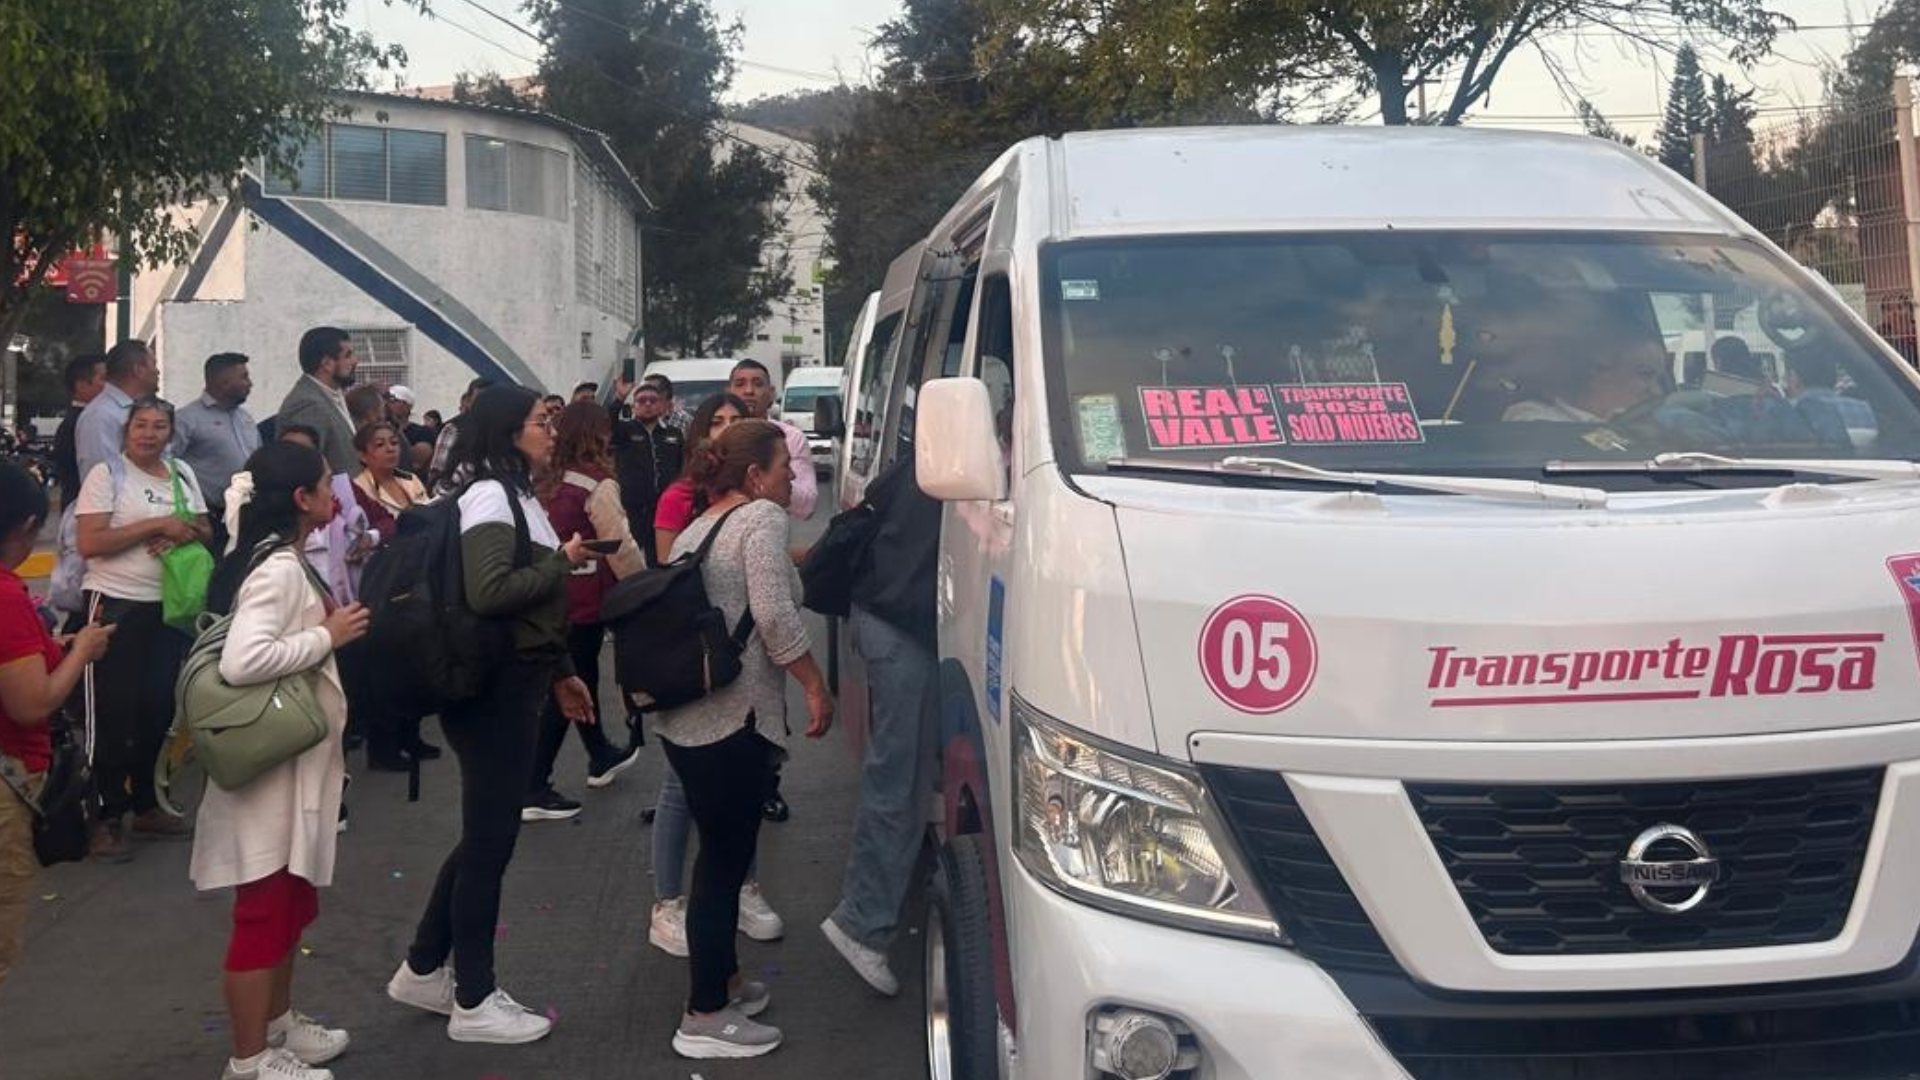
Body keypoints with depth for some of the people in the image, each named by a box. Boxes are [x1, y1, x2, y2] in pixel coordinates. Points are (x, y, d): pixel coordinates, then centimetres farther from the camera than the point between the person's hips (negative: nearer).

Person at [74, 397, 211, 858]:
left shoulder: (182, 474, 10)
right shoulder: (107, 475, -6)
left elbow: (205, 530, 13)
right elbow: (89, 544, -15)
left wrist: (184, 535, -9)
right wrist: (157, 525, -18)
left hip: (170, 606, 5)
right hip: (116, 605, -5)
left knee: (158, 708, 11)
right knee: (115, 711, -1)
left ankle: (144, 804, 25)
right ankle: (106, 817, 8)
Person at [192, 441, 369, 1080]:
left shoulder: (282, 561, 10)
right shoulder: (278, 568, -21)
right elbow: (242, 661, -33)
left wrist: (325, 626, 8)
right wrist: (328, 636, -22)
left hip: (295, 762, 11)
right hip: (272, 765, -11)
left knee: (292, 904, 21)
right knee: (264, 913, -1)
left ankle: (278, 1023, 35)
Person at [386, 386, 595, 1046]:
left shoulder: (516, 494, 15)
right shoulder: (489, 495, -15)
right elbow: (489, 593, -28)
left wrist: (559, 672, 18)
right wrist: (563, 562, -16)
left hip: (516, 683, 10)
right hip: (493, 688, -10)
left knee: (487, 832, 17)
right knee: (490, 837, -1)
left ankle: (423, 971, 29)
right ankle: (473, 1003, 10)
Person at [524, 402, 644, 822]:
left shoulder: (545, 480, 4)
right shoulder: (597, 484, -16)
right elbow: (621, 548, -14)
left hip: (550, 593, 7)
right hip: (585, 597, -7)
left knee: (580, 675, 23)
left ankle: (601, 756, 41)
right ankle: (534, 790, 1)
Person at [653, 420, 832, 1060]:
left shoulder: (697, 528, 17)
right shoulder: (762, 516, -9)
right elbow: (773, 615, -20)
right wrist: (816, 686, -13)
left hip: (684, 717, 9)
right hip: (731, 719, -9)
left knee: (719, 853, 20)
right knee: (726, 859, -2)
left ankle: (722, 982, 32)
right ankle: (704, 1019, 5)